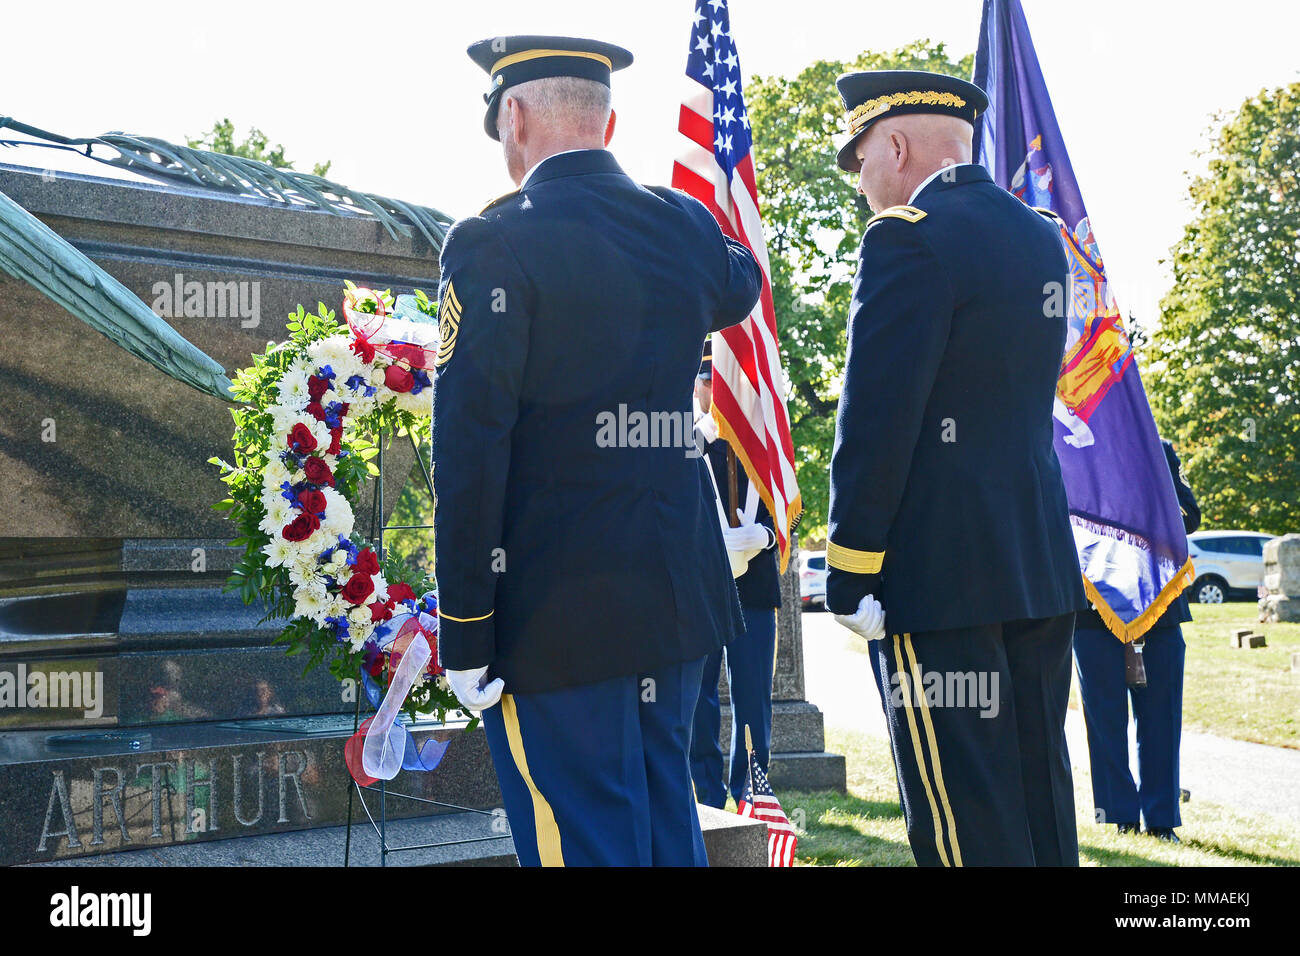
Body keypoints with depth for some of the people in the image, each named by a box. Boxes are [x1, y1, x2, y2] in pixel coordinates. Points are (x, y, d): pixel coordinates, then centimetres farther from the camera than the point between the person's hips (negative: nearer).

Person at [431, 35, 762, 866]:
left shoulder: (493, 246, -13)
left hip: (556, 619, -6)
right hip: (679, 598, 7)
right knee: (668, 822, 18)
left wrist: (464, 634, -11)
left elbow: (470, 452, -16)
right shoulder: (684, 227, 6)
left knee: (583, 840, 1)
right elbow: (739, 288, 32)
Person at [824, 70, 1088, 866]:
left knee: (966, 821, -2)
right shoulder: (1041, 237, 14)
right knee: (1039, 789, 16)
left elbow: (877, 420, -16)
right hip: (1043, 561, 9)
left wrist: (848, 574, -12)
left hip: (941, 573, -9)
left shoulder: (908, 239, -13)